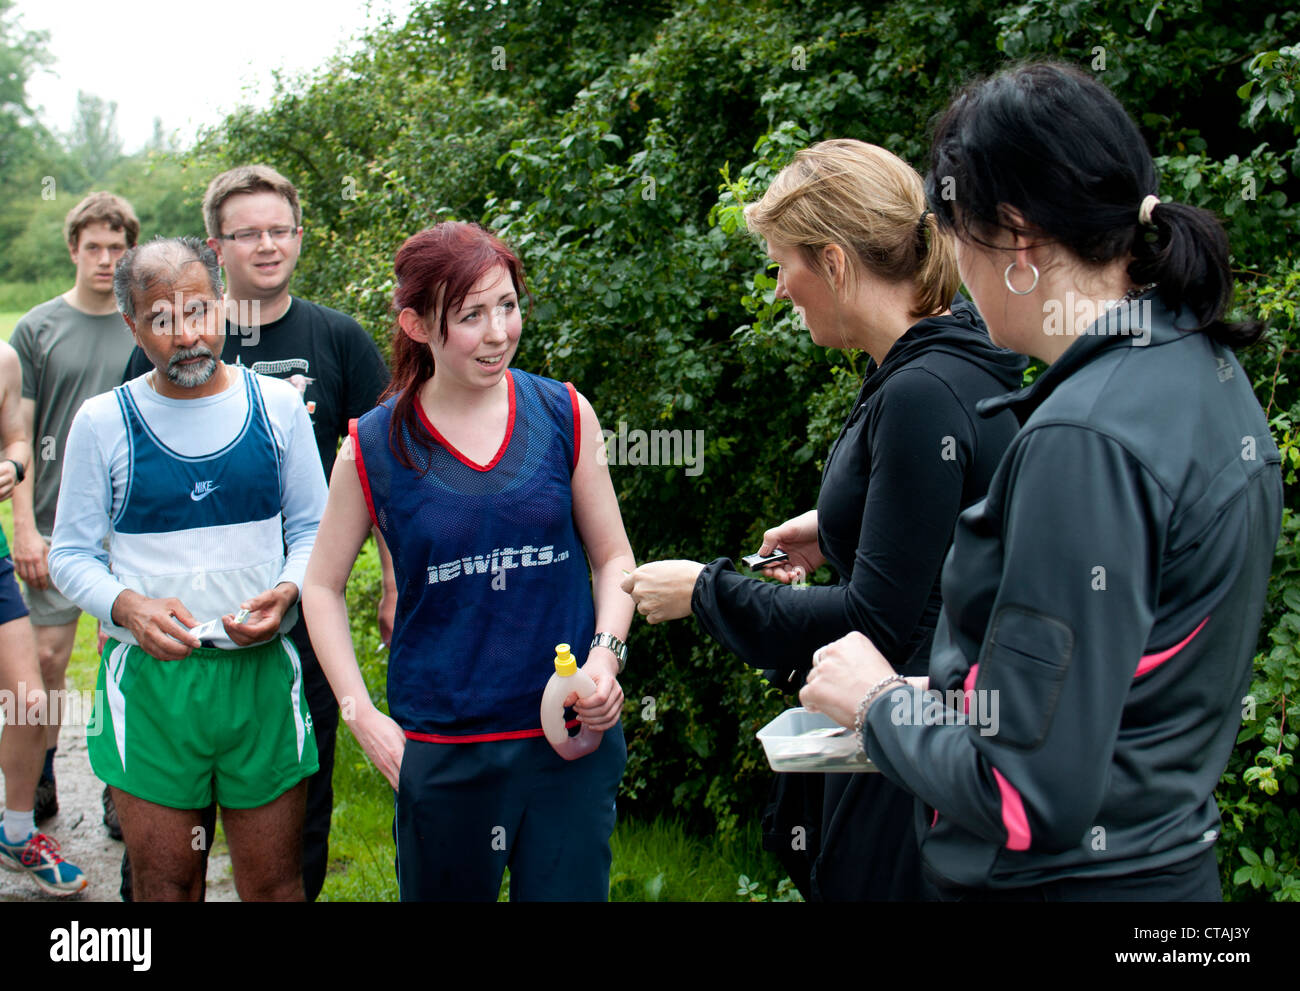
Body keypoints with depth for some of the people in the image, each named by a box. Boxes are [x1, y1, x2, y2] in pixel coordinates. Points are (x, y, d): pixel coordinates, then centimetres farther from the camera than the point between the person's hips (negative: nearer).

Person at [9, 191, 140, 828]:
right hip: (58, 525, 0)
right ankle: (39, 784, 20)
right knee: (47, 657, 3)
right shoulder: (37, 328, 3)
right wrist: (24, 527, -5)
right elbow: (17, 436, 2)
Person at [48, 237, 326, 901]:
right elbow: (71, 553, 4)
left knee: (275, 884, 8)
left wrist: (287, 592, -11)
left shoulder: (277, 405, 3)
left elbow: (313, 529, 10)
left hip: (262, 670, 1)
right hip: (149, 677, -1)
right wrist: (127, 606, -16)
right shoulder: (103, 422, -1)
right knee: (162, 885, 8)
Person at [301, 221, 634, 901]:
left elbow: (613, 557, 9)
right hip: (439, 751, 0)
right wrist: (361, 716, -1)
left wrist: (607, 655, -8)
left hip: (571, 743, 1)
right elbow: (322, 585, 8)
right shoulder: (375, 446, -3)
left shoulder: (564, 415, 0)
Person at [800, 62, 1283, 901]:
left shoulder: (1086, 440, -25)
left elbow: (1032, 793, -25)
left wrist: (881, 702, -10)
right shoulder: (1204, 368, 3)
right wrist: (941, 692, 12)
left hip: (1064, 878, -9)